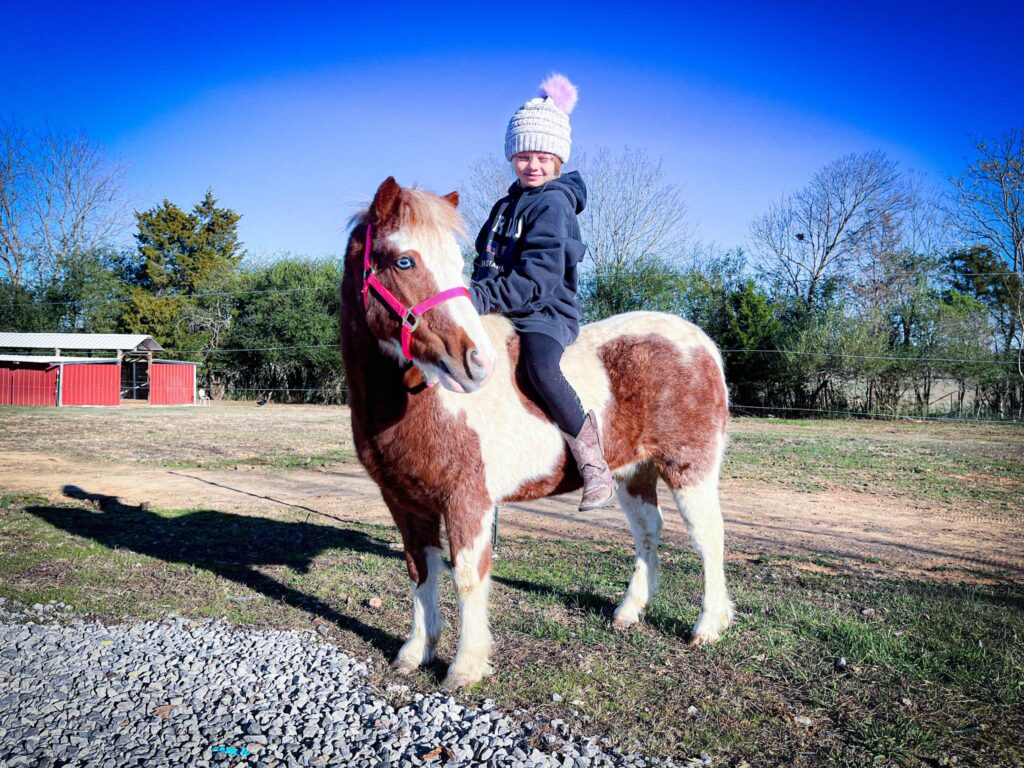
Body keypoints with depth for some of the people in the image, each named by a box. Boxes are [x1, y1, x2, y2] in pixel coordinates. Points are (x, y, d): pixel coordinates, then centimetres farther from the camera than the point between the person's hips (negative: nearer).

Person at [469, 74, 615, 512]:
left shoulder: (552, 204, -9)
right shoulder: (506, 205, 19)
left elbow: (537, 279, -22)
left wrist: (479, 298, -30)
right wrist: (472, 296, 5)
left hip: (545, 315, -9)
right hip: (499, 313, 9)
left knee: (540, 367, -38)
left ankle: (596, 469, -27)